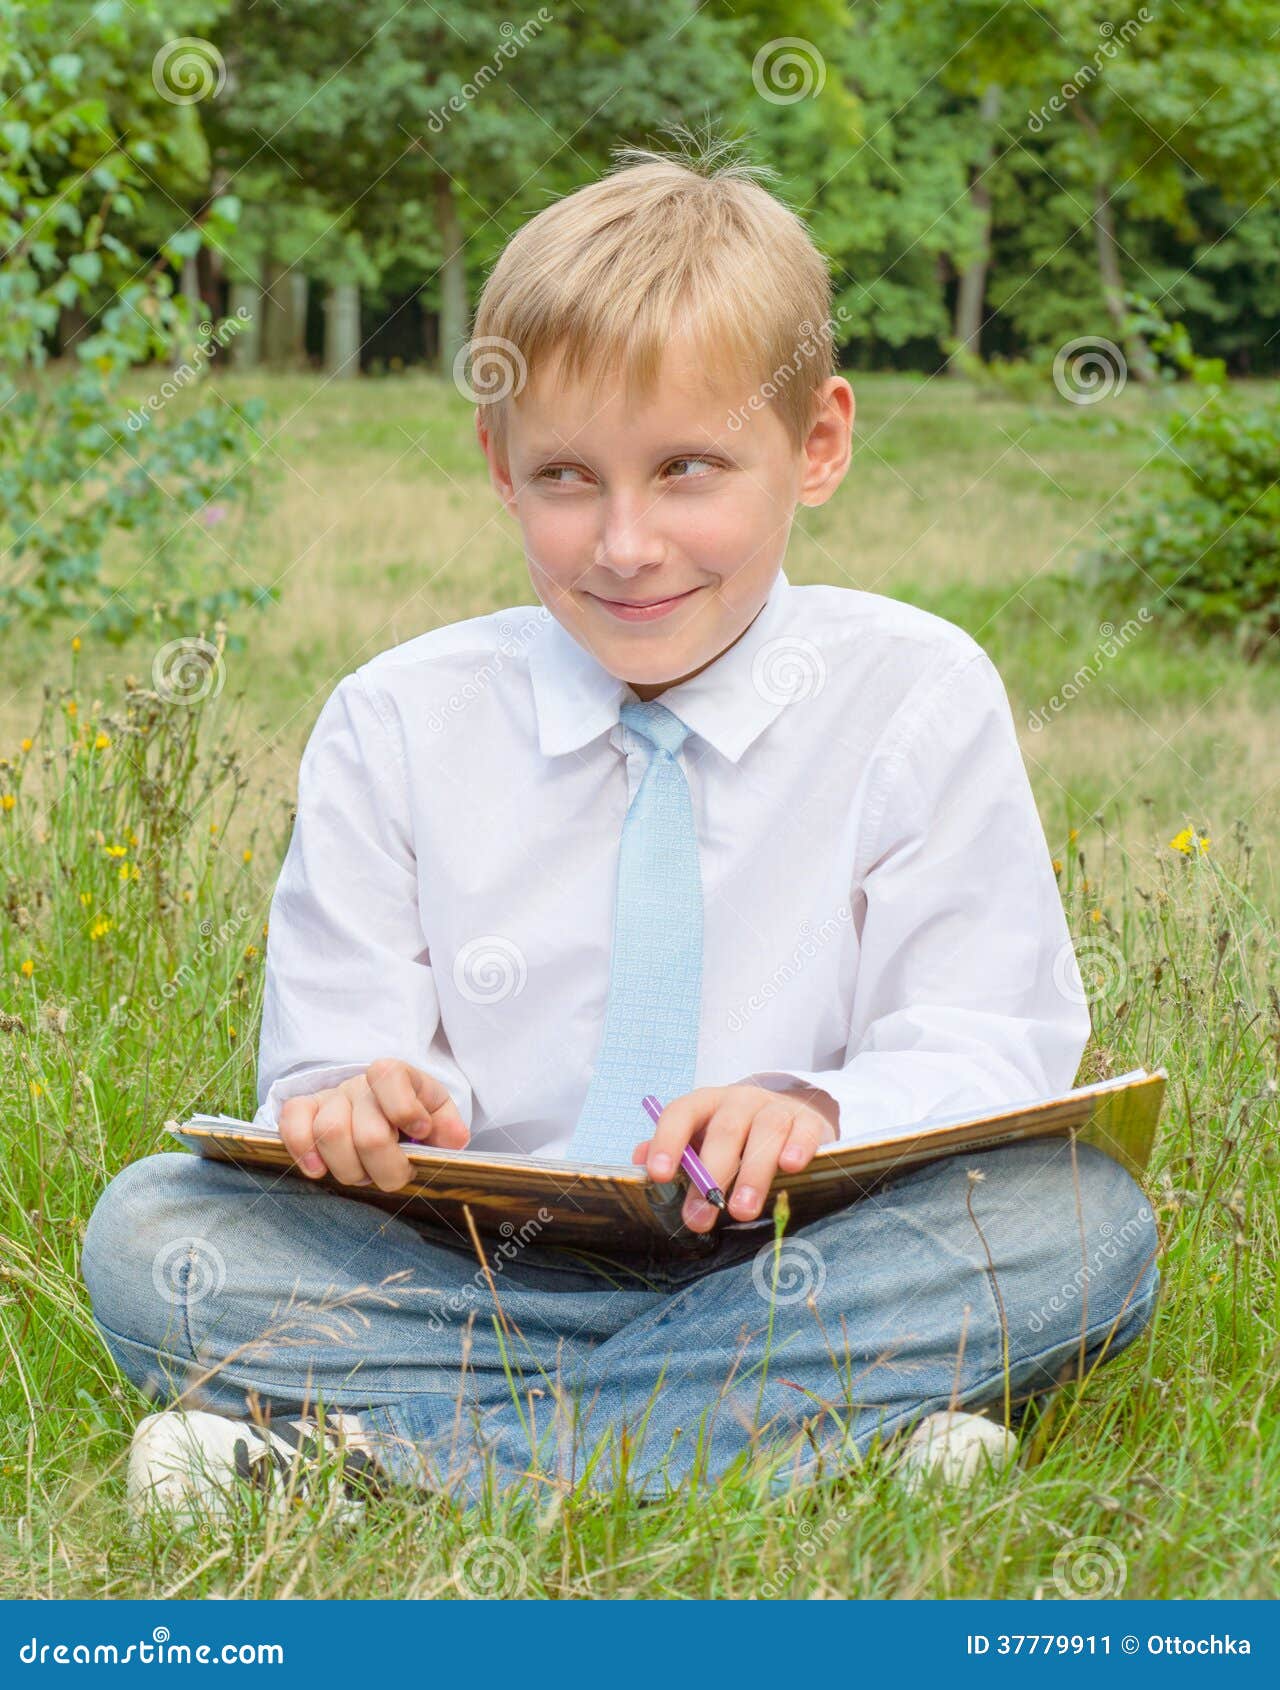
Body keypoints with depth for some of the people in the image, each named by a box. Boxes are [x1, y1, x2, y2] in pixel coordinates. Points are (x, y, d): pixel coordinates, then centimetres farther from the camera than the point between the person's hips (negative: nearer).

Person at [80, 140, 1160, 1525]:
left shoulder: (918, 698, 2)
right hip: (478, 1270, 0)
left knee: (1085, 1223, -30)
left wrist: (817, 1112, -27)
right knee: (148, 1230, -22)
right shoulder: (396, 725, 6)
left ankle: (369, 1447, -28)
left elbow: (991, 1047, -4)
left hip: (784, 1255, 0)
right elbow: (333, 1055, 4)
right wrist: (357, 1103, -23)